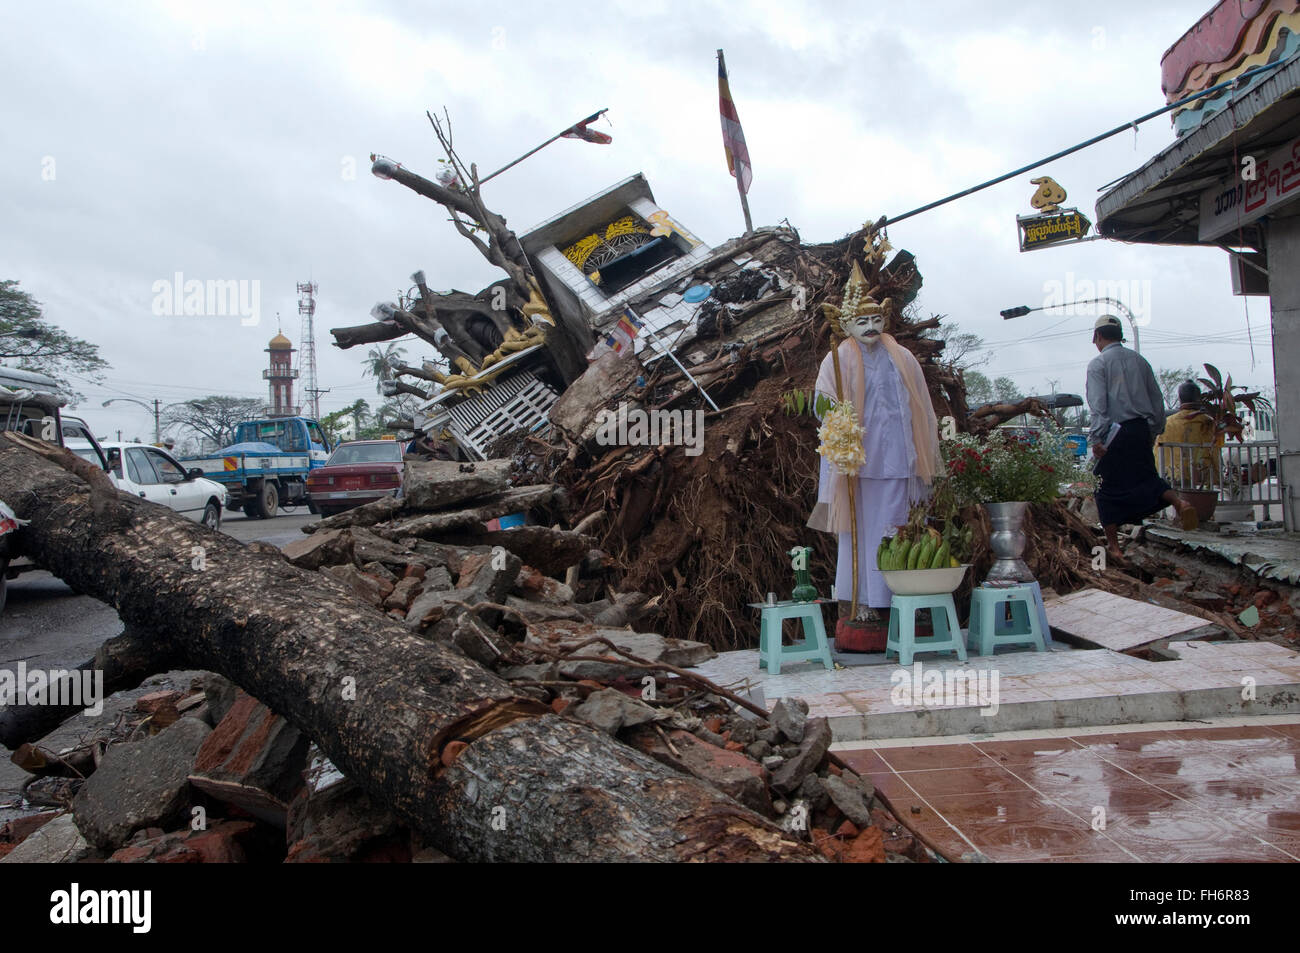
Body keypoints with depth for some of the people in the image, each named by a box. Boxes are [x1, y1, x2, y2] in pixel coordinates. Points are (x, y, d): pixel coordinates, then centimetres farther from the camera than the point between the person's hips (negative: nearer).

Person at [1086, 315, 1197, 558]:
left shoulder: (1098, 363, -5)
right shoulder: (1139, 360, 12)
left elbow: (1098, 404, -14)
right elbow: (1157, 399, 14)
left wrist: (1096, 438, -16)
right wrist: (1154, 431, 21)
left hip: (1115, 433, -5)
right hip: (1141, 430, 5)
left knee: (1108, 487, 5)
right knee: (1147, 477, 16)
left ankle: (1113, 545, 7)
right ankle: (1179, 503, -13)